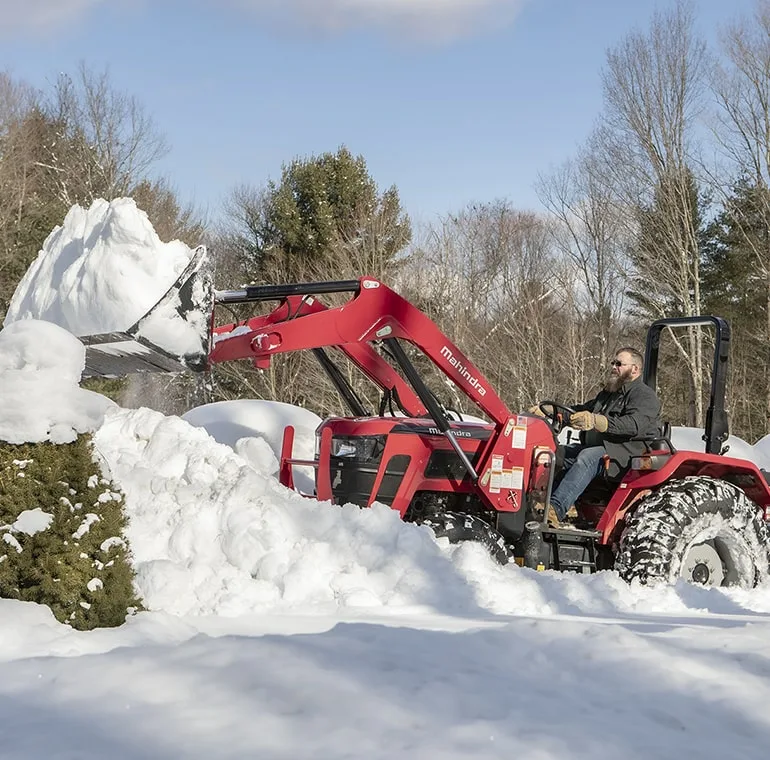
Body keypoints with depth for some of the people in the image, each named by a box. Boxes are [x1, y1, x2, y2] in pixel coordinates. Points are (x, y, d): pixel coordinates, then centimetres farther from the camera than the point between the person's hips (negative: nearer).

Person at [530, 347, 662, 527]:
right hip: (597, 447, 10)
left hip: (627, 453, -10)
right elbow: (583, 410, 31)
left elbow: (634, 424, -22)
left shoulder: (644, 395, -4)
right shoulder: (608, 393, 28)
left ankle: (556, 509, -48)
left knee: (588, 457, -35)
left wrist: (596, 422, -37)